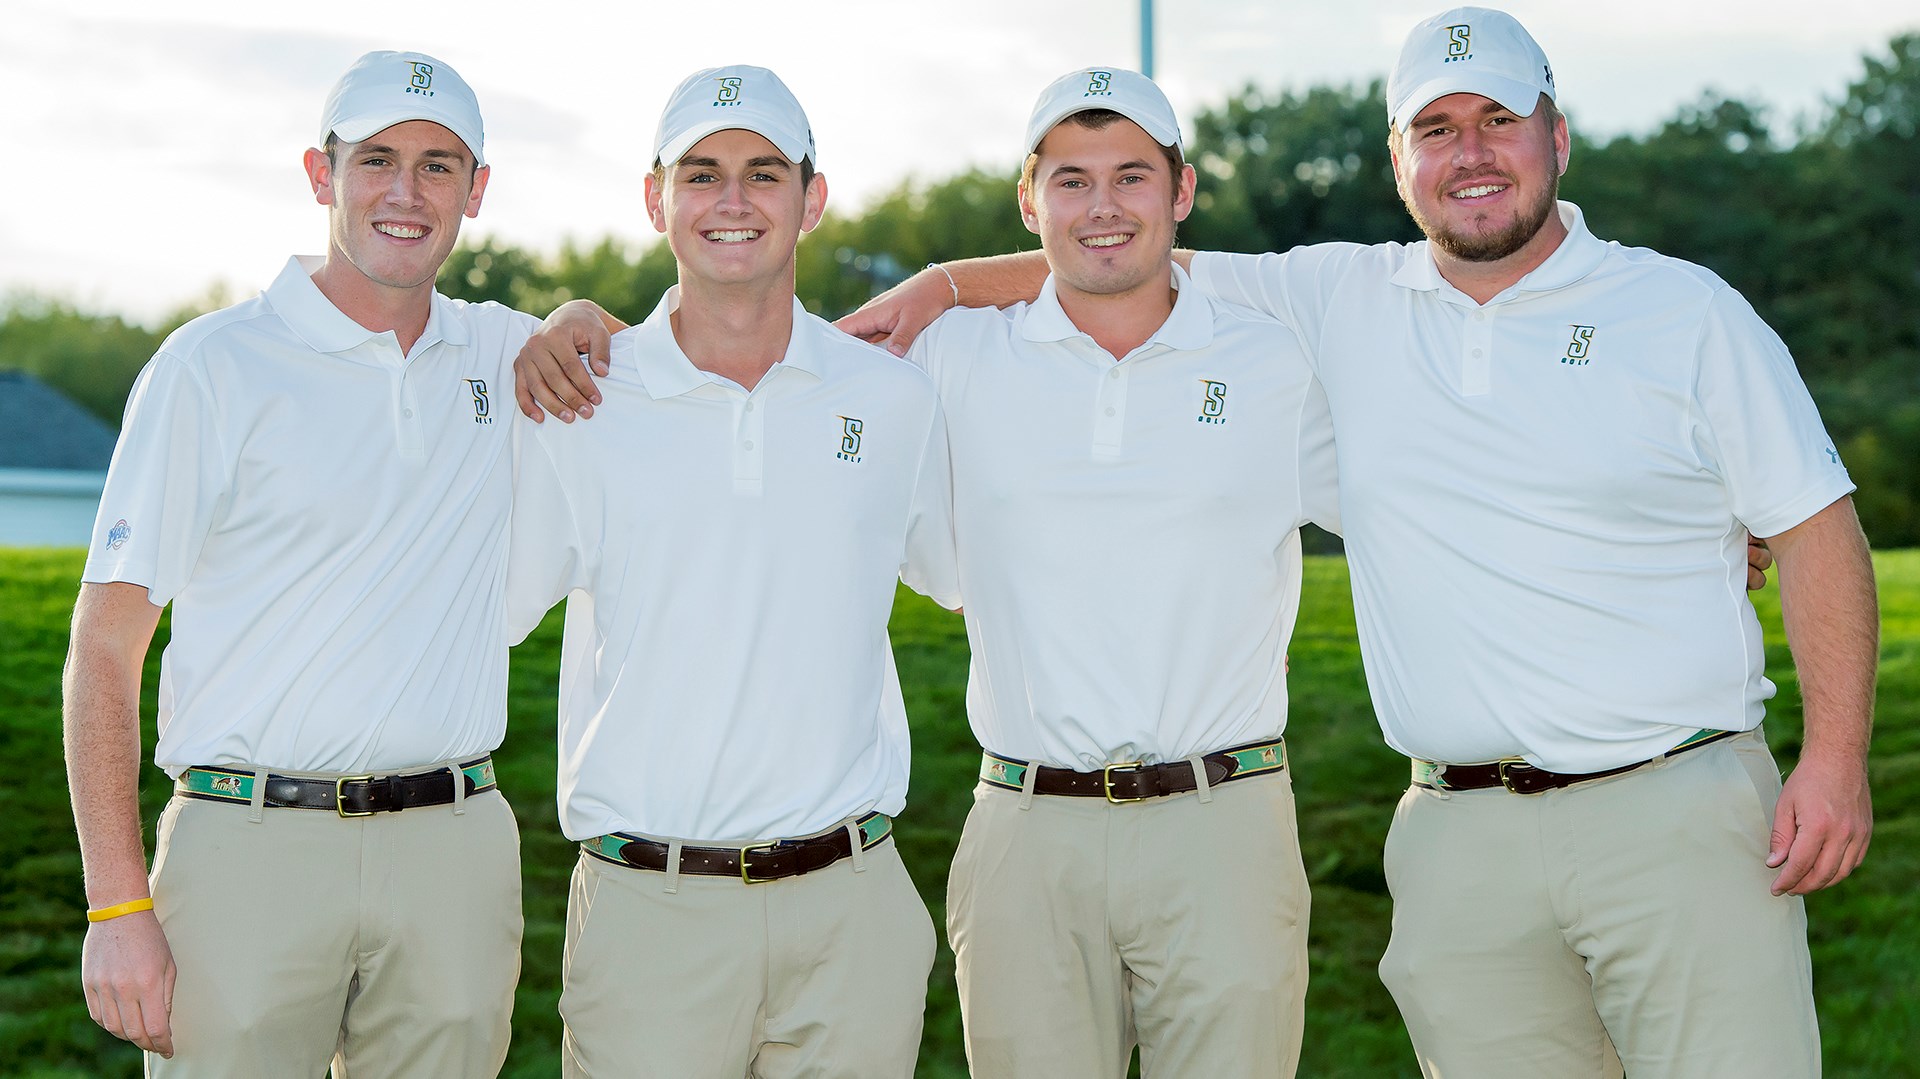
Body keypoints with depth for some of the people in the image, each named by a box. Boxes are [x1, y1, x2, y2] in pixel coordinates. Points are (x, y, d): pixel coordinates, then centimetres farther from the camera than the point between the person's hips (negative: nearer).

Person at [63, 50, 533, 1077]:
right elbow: (103, 652, -2)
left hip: (453, 849, 4)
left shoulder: (505, 355, 11)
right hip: (252, 840, -3)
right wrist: (117, 905, -11)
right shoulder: (214, 366, -1)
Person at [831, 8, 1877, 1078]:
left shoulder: (1690, 314, 4)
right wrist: (945, 281, 8)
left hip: (1678, 814, -2)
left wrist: (1837, 757, -5)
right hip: (1461, 841, 2)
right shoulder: (1341, 301, 11)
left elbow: (1818, 530, 4)